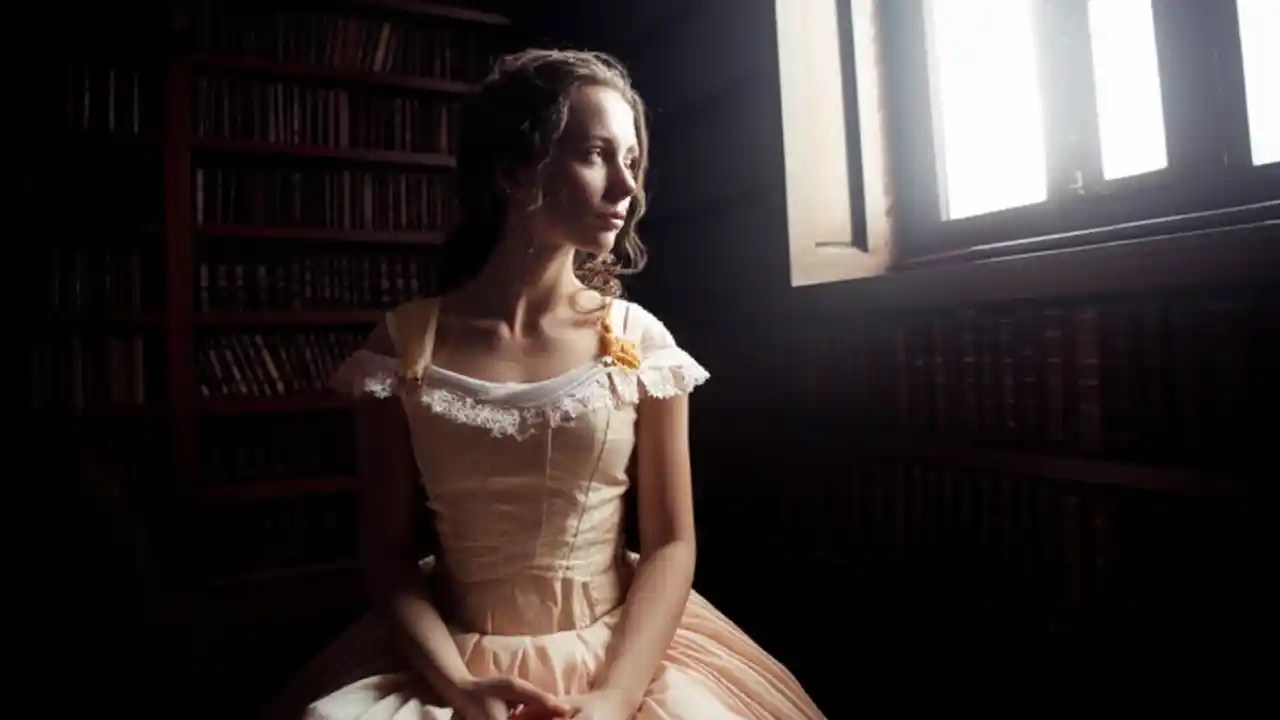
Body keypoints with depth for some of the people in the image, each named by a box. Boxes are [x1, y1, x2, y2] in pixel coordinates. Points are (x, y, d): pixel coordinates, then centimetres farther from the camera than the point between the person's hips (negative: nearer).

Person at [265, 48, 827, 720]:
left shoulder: (640, 341, -4)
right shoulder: (403, 344, -4)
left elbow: (671, 543, -4)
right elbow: (387, 550, -2)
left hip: (620, 652, 1)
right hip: (454, 656, 0)